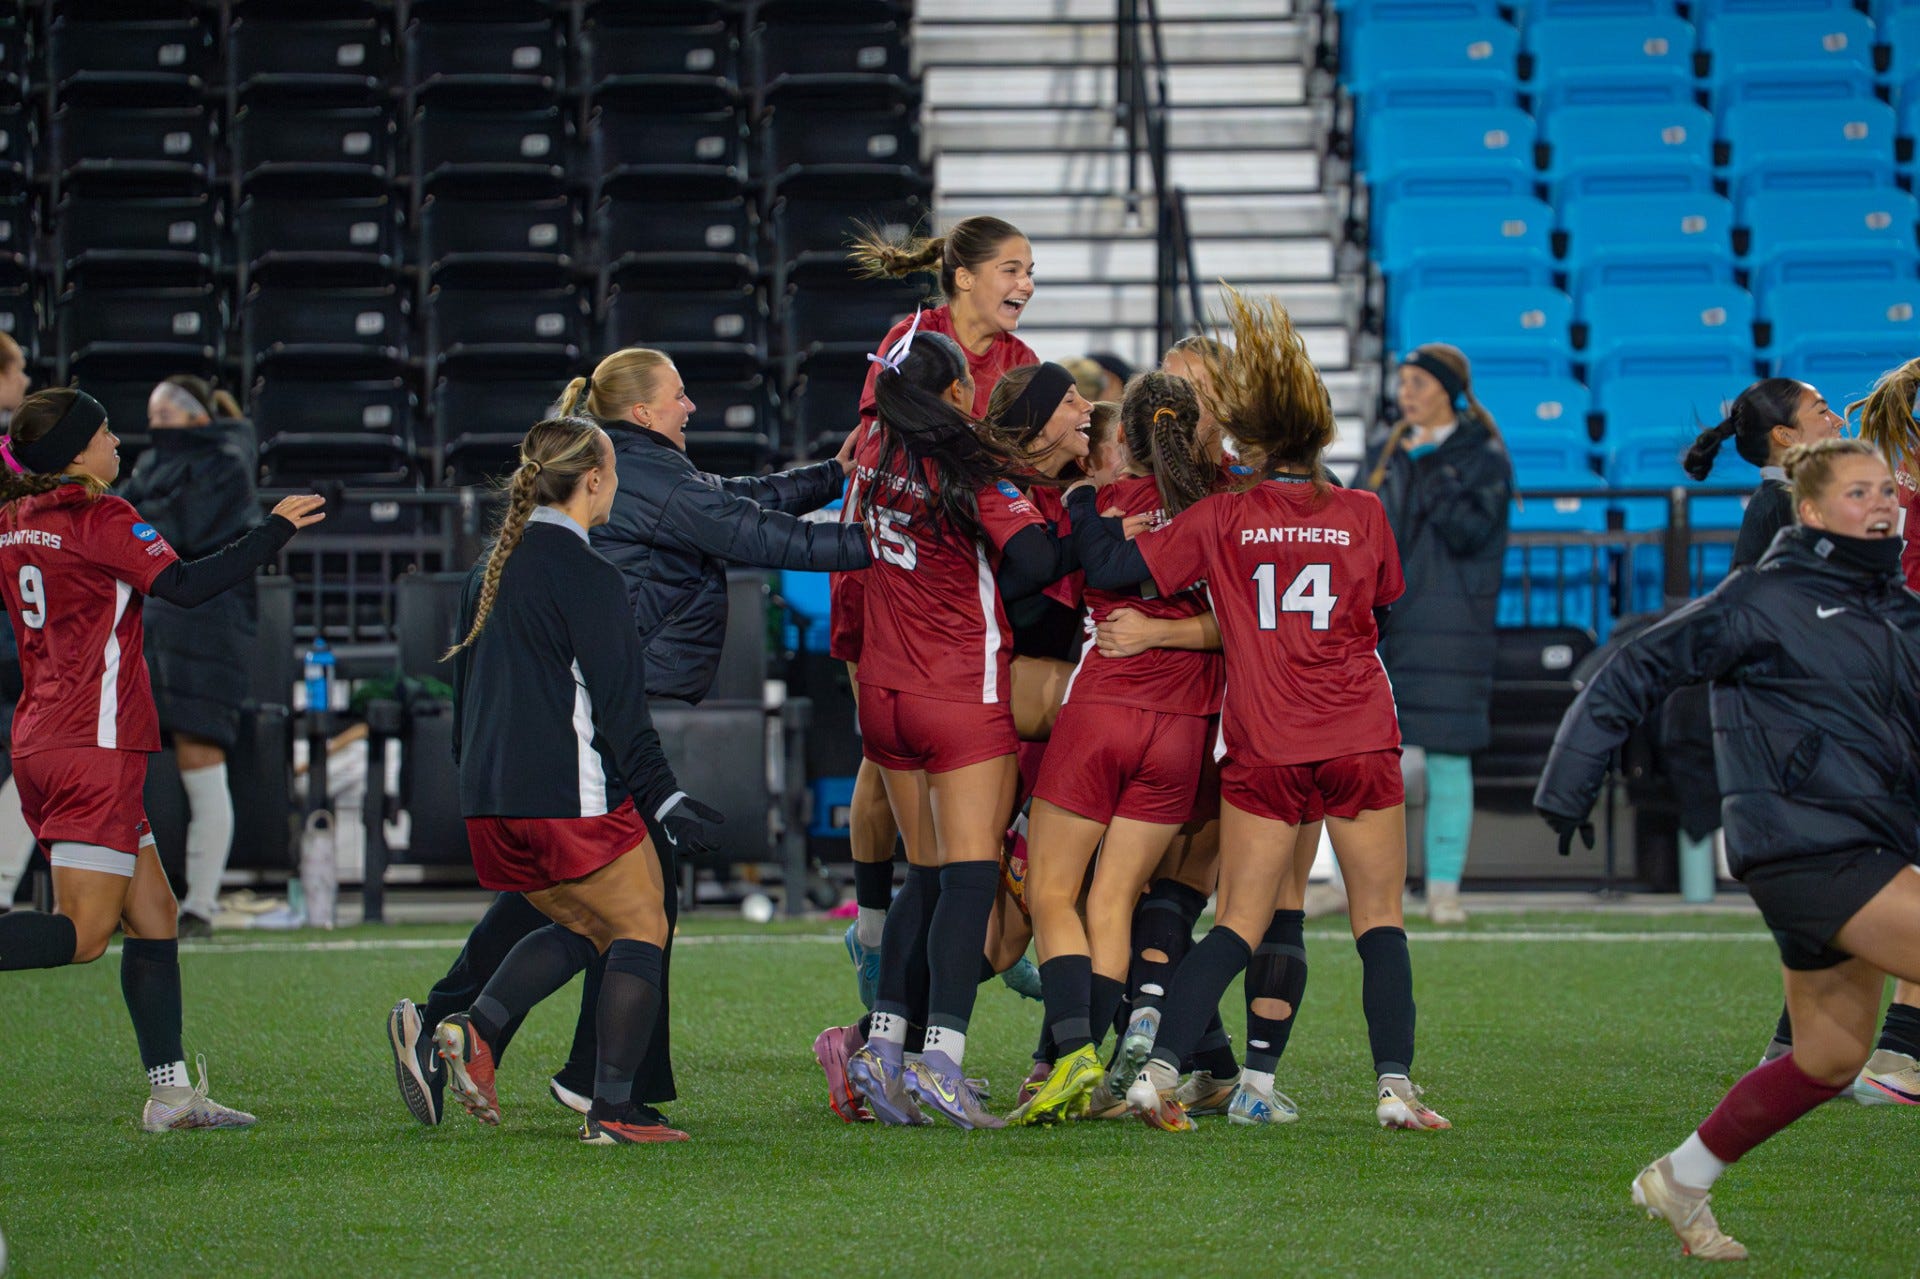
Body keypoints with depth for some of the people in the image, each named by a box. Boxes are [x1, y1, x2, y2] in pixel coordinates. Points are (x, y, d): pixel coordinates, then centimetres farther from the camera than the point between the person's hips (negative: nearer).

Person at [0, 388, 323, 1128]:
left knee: (153, 916, 10)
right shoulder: (100, 518, -11)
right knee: (82, 935, -10)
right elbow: (184, 586, -19)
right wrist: (276, 531, -11)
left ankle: (170, 1093, 7)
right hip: (96, 747, -9)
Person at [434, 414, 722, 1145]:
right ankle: (613, 1110, -1)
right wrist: (663, 798, -10)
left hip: (489, 801, 8)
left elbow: (465, 689, 19)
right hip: (573, 796, -8)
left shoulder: (492, 569, 13)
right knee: (640, 929, 4)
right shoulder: (585, 576, -12)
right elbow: (617, 700, -14)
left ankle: (473, 1028, -2)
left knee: (582, 927, 20)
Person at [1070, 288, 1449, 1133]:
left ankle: (1160, 1070, -8)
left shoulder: (1222, 520, -2)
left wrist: (1081, 495, 12)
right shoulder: (1363, 515, 1)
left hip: (1263, 754, 0)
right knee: (1381, 922, 6)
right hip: (1360, 744, 0)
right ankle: (1395, 1087, -1)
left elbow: (1113, 567, -2)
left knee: (1238, 926, 3)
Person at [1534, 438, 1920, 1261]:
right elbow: (1639, 671, -5)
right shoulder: (1764, 600, -7)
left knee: (1831, 1058, 12)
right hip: (1805, 845, -8)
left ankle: (1682, 1179, 26)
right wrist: (1569, 787, -5)